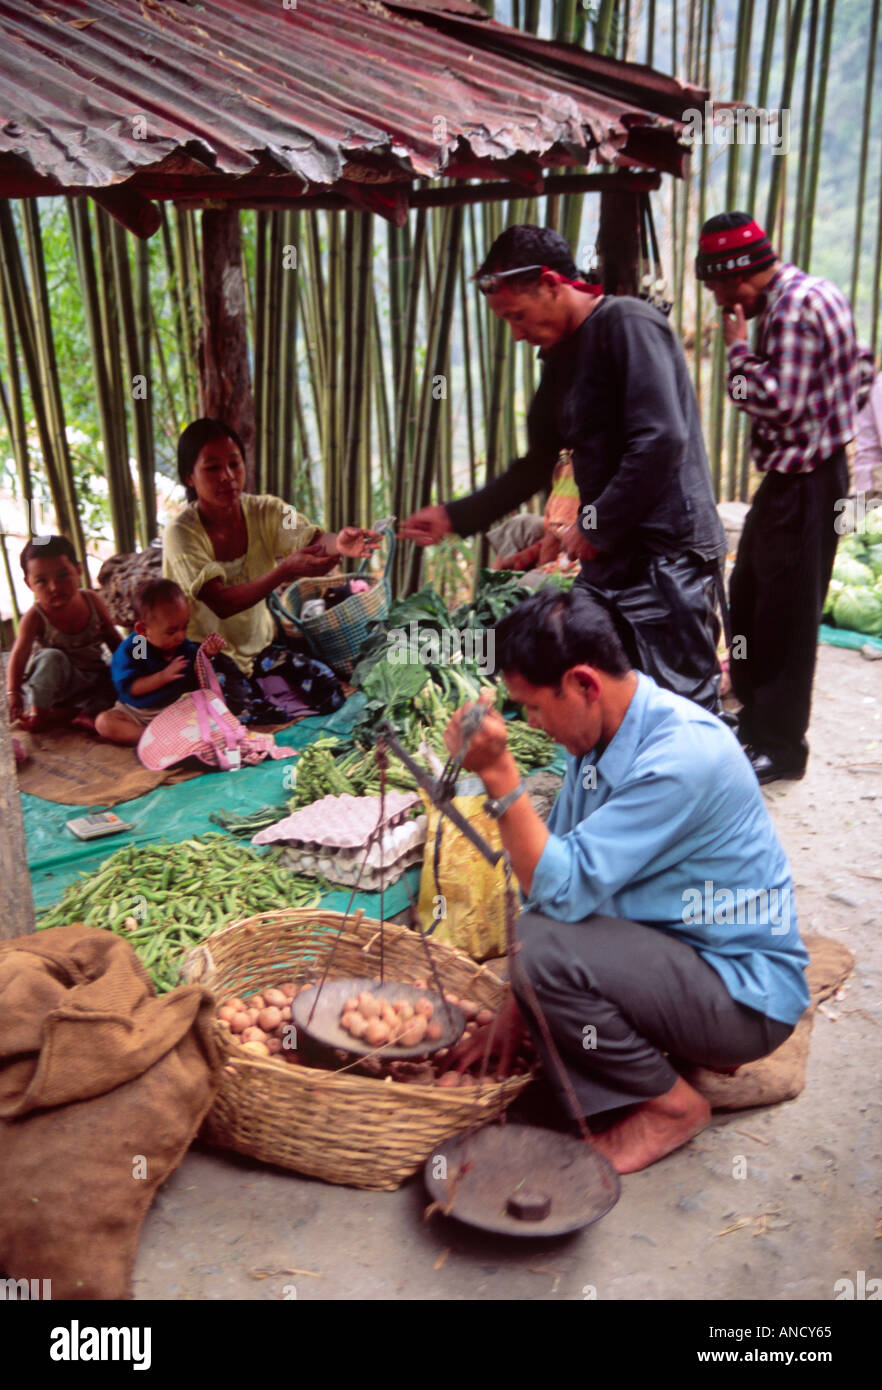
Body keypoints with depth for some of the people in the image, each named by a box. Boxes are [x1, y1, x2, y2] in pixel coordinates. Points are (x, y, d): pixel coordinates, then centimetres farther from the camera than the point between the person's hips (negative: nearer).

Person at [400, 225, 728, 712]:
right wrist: (454, 516, 20)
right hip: (608, 557, 9)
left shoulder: (628, 325, -10)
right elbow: (537, 466, 25)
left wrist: (596, 526, -14)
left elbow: (661, 441, -22)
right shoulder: (560, 357, 17)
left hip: (666, 553, -9)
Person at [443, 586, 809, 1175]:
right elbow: (557, 871, 3)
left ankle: (672, 1105, -2)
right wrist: (514, 1007, 0)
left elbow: (564, 888, -30)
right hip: (679, 949, 9)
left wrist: (499, 774, -33)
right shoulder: (601, 735, 0)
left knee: (545, 948, -27)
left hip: (749, 995, -9)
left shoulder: (683, 757, -28)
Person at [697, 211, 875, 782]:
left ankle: (780, 746, 8)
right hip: (796, 475, 11)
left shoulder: (793, 309, -19)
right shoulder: (819, 291, 13)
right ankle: (757, 718, 31)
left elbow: (779, 404, -25)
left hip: (805, 484, -11)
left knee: (785, 613, -3)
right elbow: (861, 369, 19)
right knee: (749, 597, 18)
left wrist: (739, 348, -15)